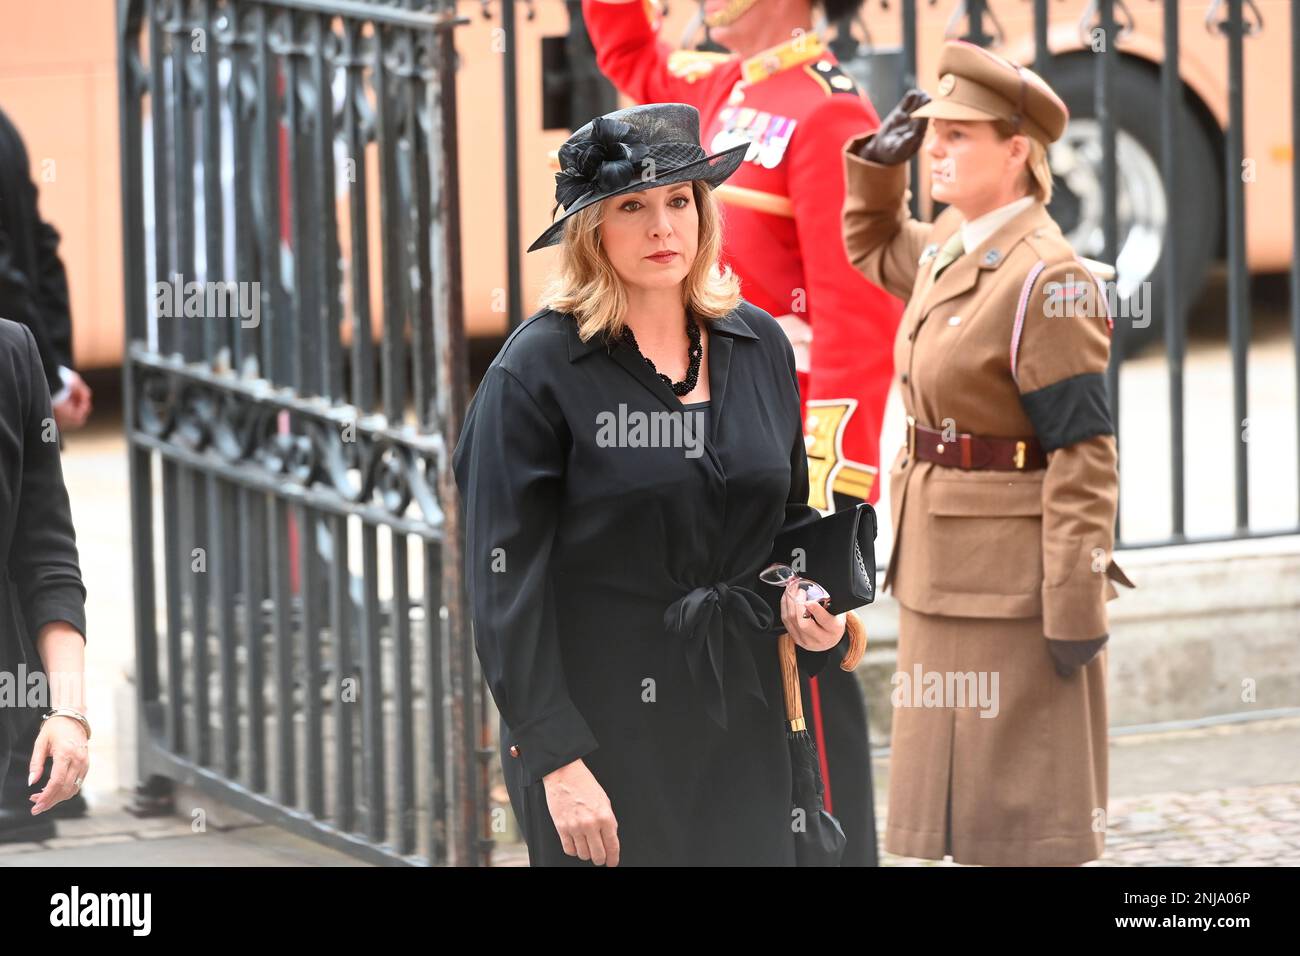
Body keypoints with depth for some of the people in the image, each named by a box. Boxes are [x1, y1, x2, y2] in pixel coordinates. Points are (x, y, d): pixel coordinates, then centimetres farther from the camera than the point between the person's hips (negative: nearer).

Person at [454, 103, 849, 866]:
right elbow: (508, 580, -10)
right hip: (603, 727, -4)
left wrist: (800, 601, 0)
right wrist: (556, 759, -15)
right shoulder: (538, 369, -8)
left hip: (739, 717, 4)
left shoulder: (760, 347, 7)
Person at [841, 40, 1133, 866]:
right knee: (971, 797, 15)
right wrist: (880, 158, 14)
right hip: (945, 570, 9)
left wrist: (1077, 609, -22)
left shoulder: (1048, 279, -18)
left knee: (1025, 812, -2)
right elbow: (873, 249, 33)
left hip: (1015, 576, -9)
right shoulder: (953, 244, 8)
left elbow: (1084, 454, -20)